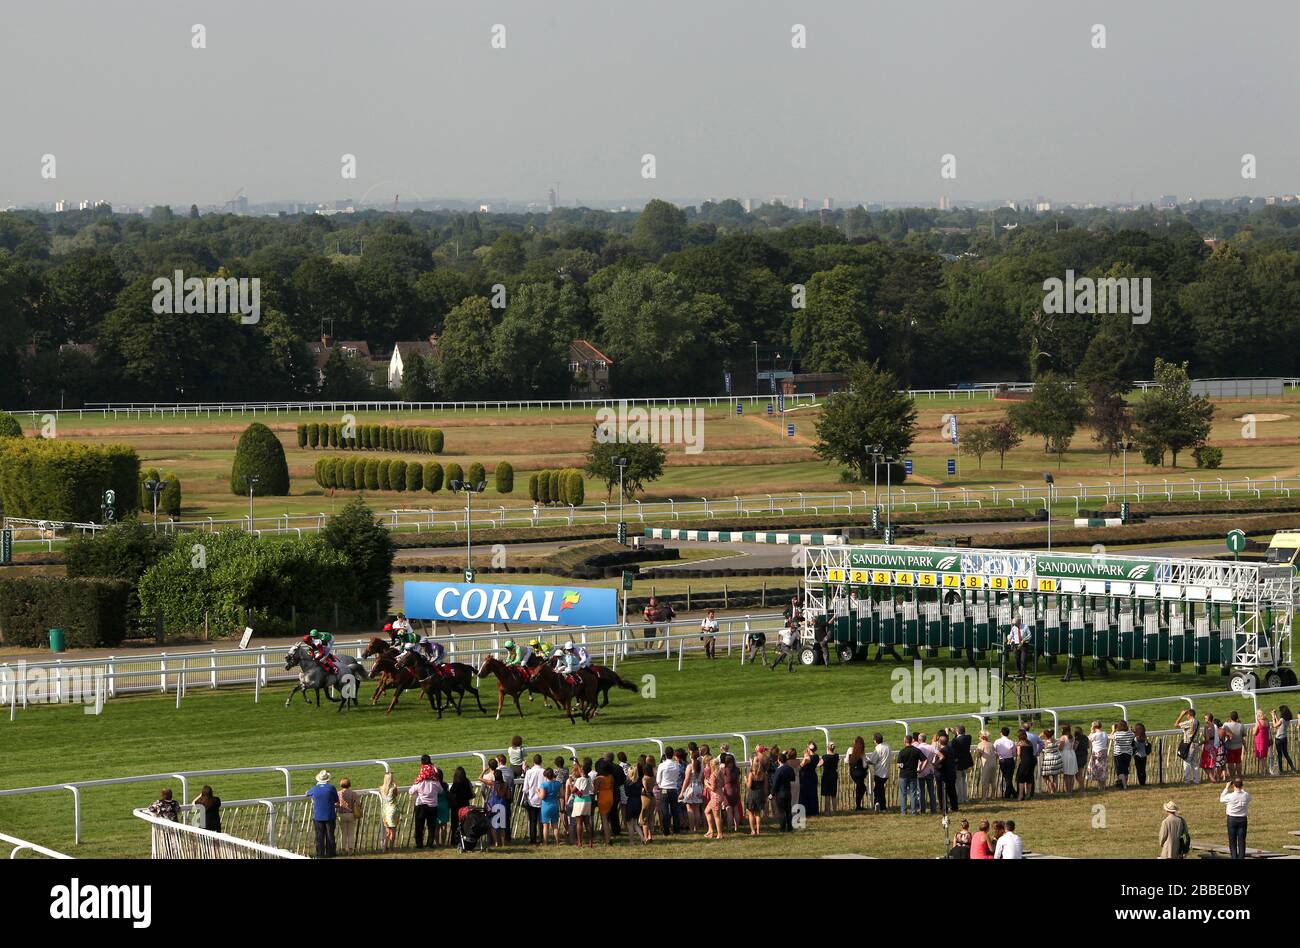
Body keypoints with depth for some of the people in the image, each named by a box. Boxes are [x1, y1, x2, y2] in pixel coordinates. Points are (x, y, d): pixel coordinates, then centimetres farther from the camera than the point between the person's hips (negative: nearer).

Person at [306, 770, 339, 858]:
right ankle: (329, 853, 8)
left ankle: (320, 854, 4)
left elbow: (307, 794, 22)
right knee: (330, 835, 6)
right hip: (330, 816, -1)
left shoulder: (314, 789, 0)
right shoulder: (331, 787, -8)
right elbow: (336, 801, 0)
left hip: (318, 816, 1)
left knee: (319, 835, 5)